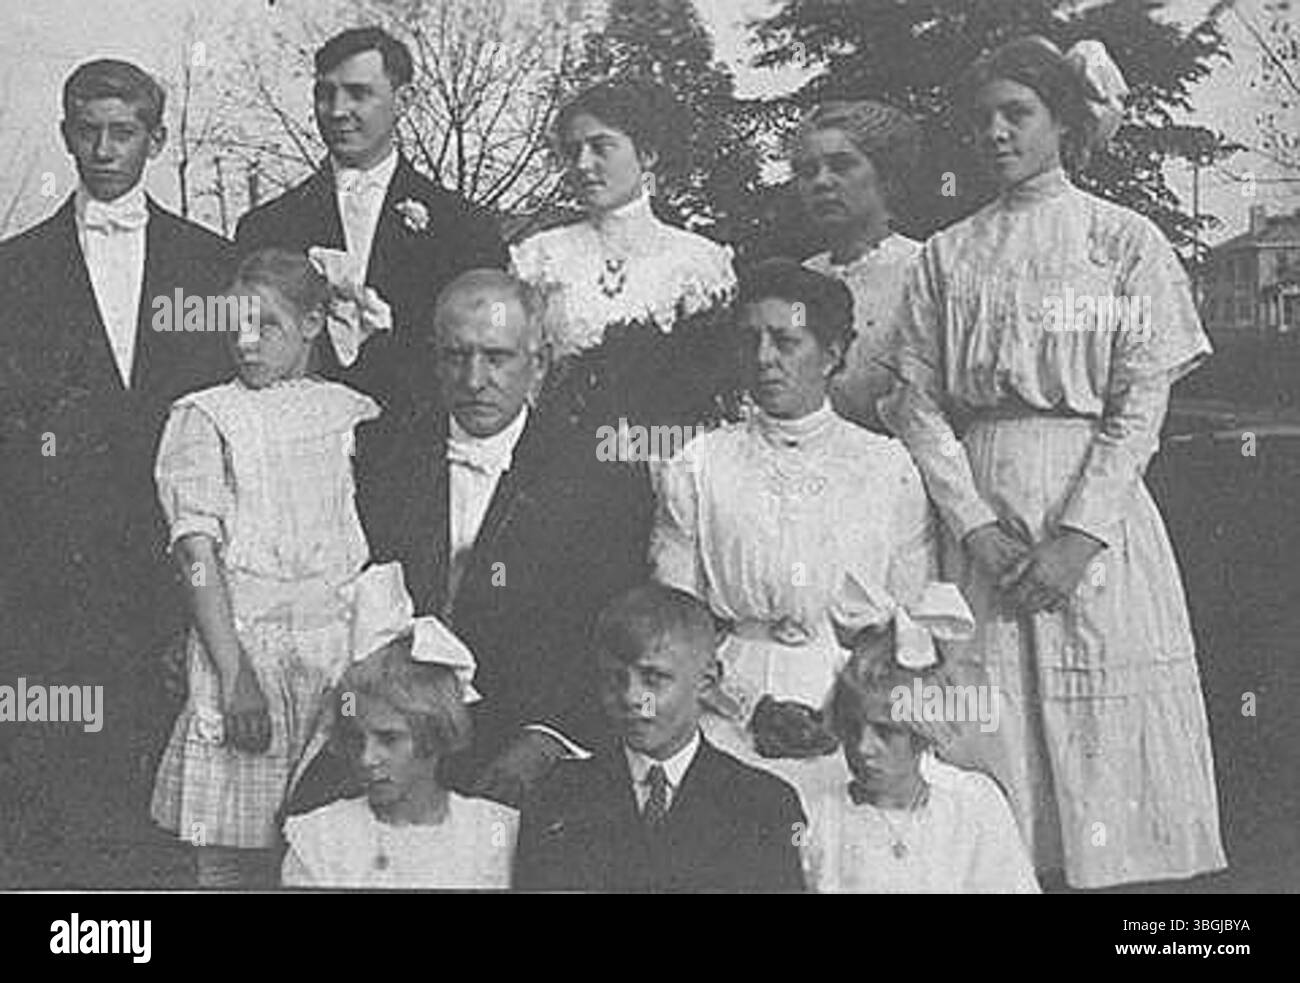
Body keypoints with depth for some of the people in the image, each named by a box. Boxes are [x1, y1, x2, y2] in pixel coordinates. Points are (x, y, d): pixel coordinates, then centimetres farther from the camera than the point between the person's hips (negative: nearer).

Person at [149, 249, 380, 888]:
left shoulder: (356, 413, 11)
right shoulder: (203, 418, 3)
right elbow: (200, 557, -6)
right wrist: (236, 676, -16)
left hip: (346, 650, 2)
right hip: (245, 645, -2)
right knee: (233, 864, -2)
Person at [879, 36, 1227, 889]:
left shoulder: (1127, 241, 3)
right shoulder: (949, 255, 11)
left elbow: (1142, 401, -4)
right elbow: (918, 400, 4)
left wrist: (1082, 534, -14)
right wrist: (974, 523, -9)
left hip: (1098, 503, -2)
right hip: (980, 506, 2)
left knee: (1107, 727, -2)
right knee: (992, 725, 0)